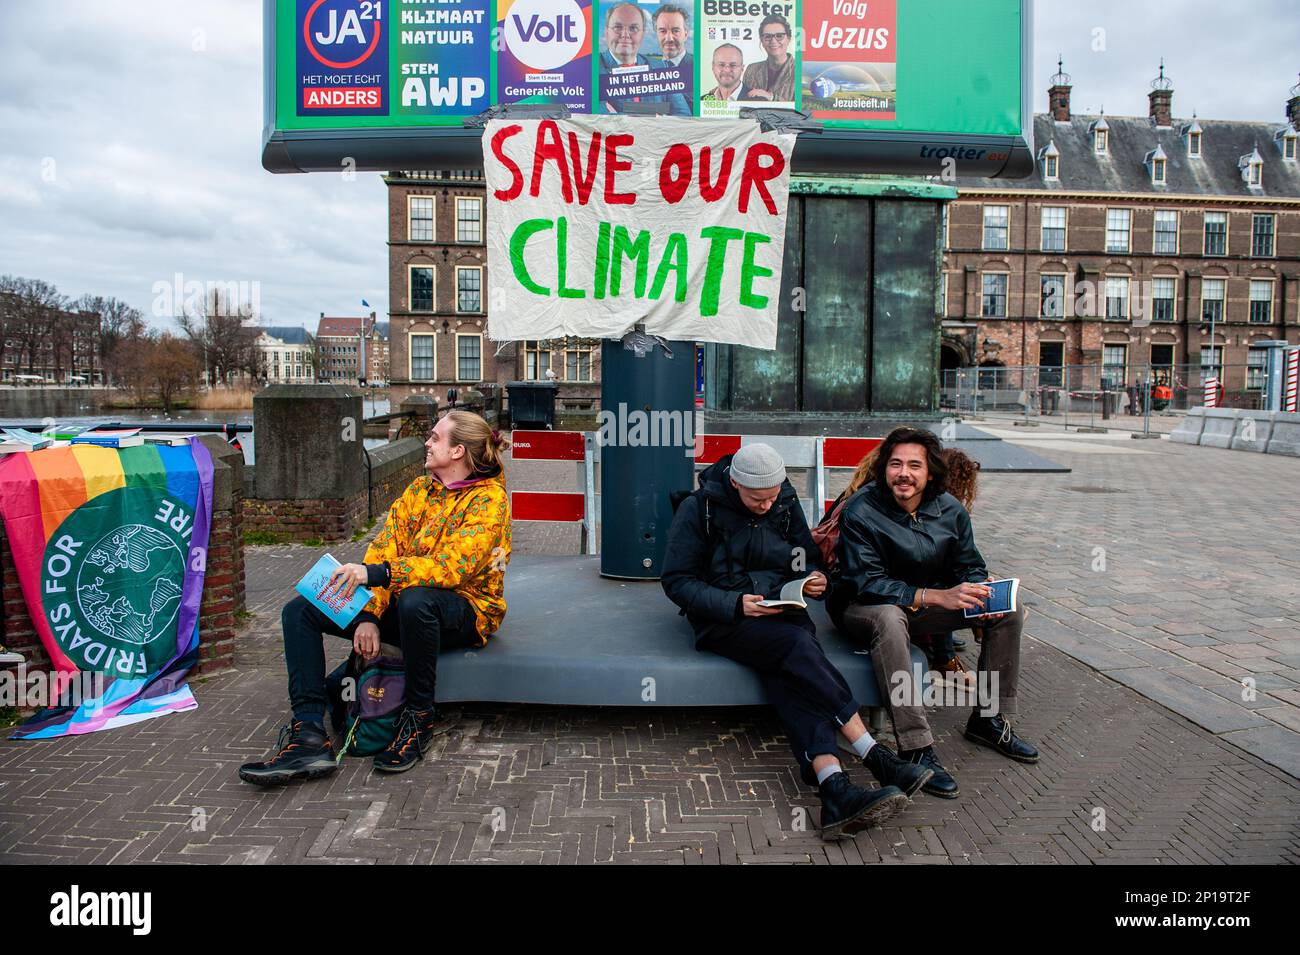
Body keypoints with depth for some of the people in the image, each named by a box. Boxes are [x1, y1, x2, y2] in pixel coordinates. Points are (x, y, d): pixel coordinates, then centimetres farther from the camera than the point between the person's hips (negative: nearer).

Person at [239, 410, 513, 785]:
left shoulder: (488, 500, -12)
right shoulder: (419, 488, 10)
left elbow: (453, 566, -26)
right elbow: (383, 549, 0)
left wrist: (375, 573, -36)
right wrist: (369, 616, -15)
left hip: (466, 609, -7)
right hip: (402, 602, 7)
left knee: (414, 600, -42)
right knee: (299, 610, -5)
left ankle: (420, 718, -18)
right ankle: (309, 735, -18)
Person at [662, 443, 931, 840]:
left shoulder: (786, 504, 7)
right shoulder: (699, 509, -6)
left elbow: (808, 558, 20)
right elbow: (676, 581, -7)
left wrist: (816, 579, -5)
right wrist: (736, 604, -19)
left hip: (783, 611, 4)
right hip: (723, 620, -4)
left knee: (791, 677, -30)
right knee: (799, 647, -32)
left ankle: (835, 791, -44)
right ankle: (876, 758, -29)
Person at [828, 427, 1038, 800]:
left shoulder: (950, 509, -3)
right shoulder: (861, 511, -21)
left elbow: (970, 567, 6)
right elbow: (866, 583, -26)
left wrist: (982, 592, -20)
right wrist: (937, 596, -34)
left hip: (925, 606, 6)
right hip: (863, 607, -6)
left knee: (1008, 610, -5)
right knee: (888, 618, -41)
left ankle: (990, 720, 6)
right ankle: (916, 748, -37)